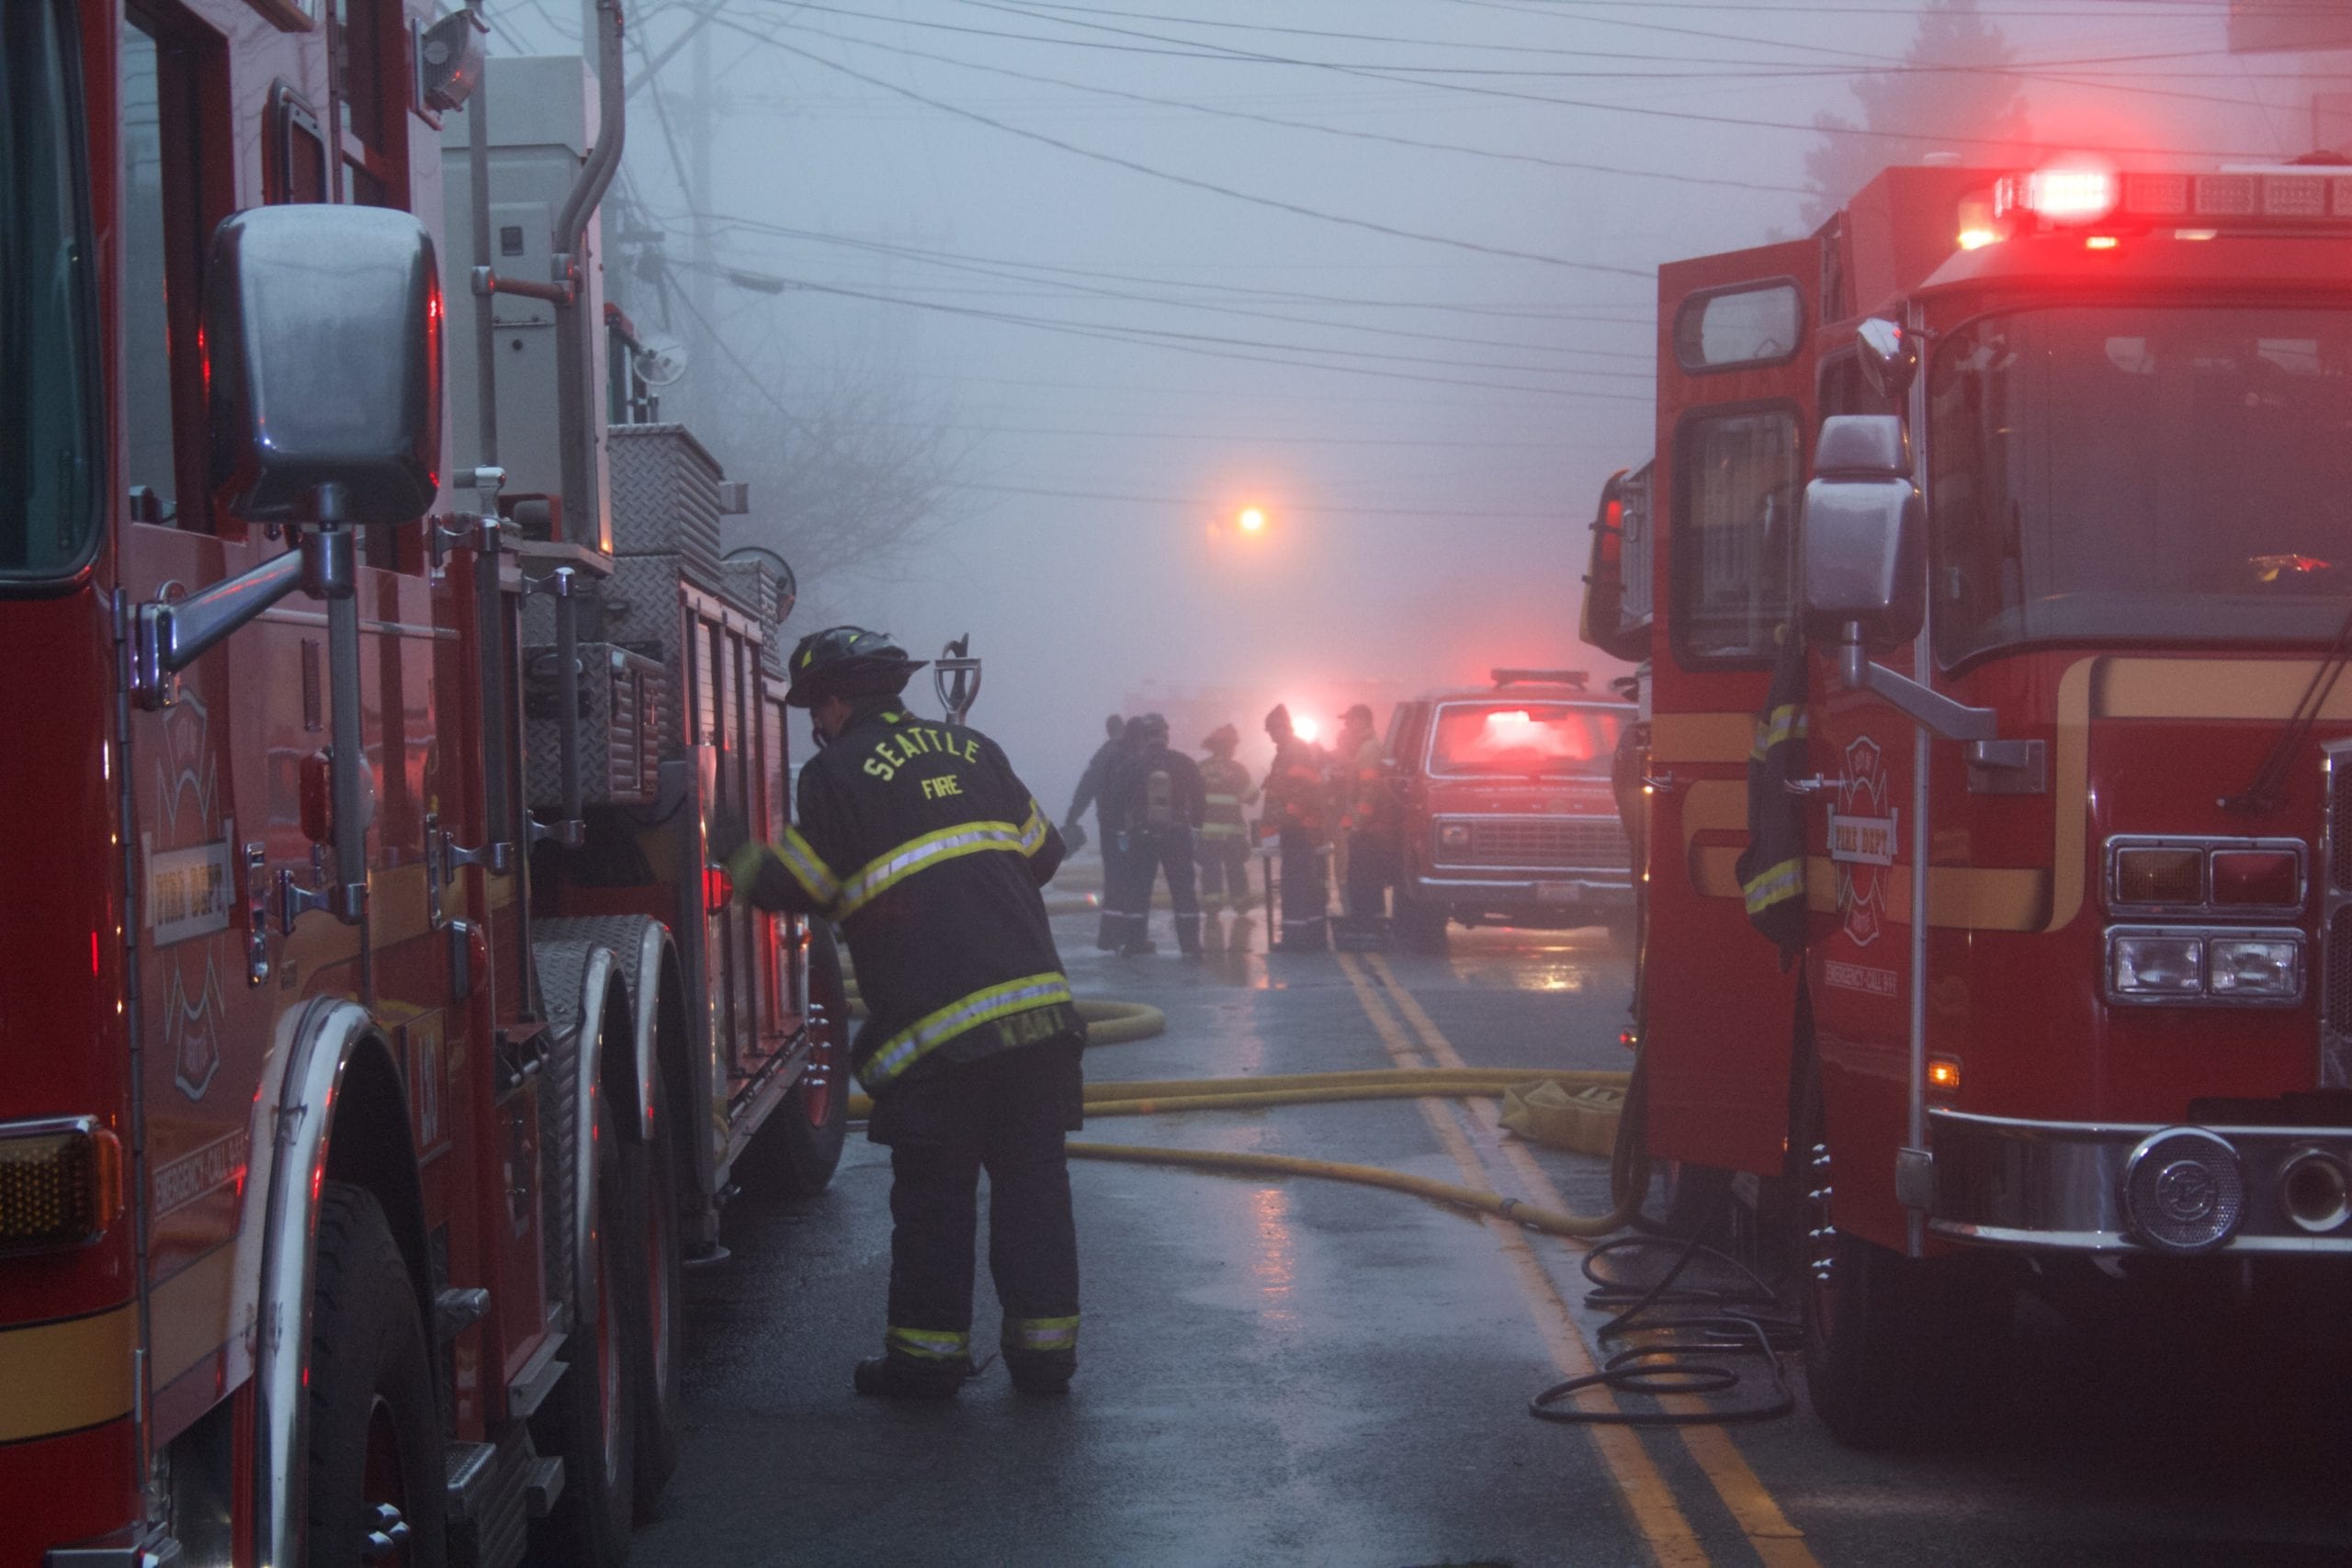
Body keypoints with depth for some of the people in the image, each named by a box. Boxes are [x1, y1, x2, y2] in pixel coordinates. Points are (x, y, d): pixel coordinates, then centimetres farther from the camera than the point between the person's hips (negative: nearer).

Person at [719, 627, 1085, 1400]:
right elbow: (1042, 853, 21)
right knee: (1033, 1178, 9)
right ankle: (1044, 1346, 11)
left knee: (932, 1192, 5)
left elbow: (793, 887, 3)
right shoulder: (973, 750, 17)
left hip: (935, 1018, -5)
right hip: (1037, 1002, 5)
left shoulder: (839, 773, -1)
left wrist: (735, 854, 22)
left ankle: (928, 1353, 10)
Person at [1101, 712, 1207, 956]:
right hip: (1178, 836, 1)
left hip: (1141, 837, -1)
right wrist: (1195, 823, 13)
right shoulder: (1184, 764, -2)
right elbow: (1200, 801, 2)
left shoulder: (1130, 766, -5)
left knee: (1137, 890, 8)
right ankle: (1191, 945, 3)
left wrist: (1117, 827, 7)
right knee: (1183, 891, 6)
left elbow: (1116, 801, -3)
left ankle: (1134, 944, 7)